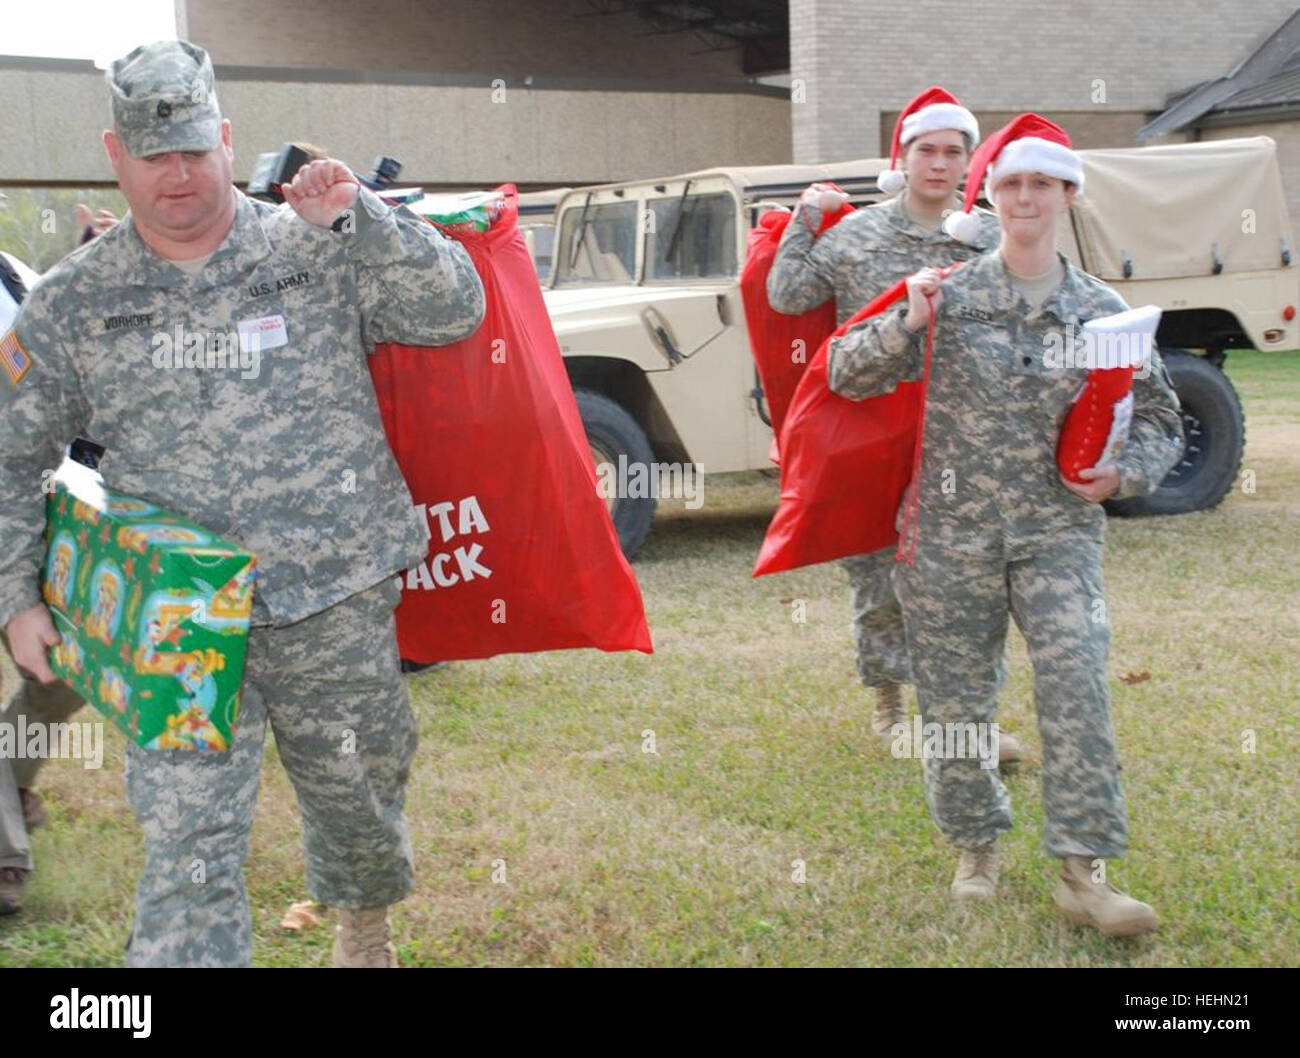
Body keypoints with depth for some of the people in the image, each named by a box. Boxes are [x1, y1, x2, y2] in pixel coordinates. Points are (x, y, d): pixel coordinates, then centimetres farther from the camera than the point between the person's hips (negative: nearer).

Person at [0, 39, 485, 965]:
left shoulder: (322, 253, 0)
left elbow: (455, 312, -7)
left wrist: (356, 217, -18)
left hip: (340, 607, 1)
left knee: (358, 794, 21)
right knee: (188, 851, -7)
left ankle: (366, 923, 53)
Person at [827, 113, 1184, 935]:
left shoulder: (1102, 310, 5)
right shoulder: (952, 297, 1)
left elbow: (1160, 420, 14)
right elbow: (847, 376, 0)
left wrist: (1125, 473, -7)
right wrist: (908, 324, -17)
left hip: (1059, 534, 0)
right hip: (953, 532, 0)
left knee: (1077, 692, -14)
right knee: (955, 702, 6)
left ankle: (1085, 873, -5)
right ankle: (977, 847, 27)